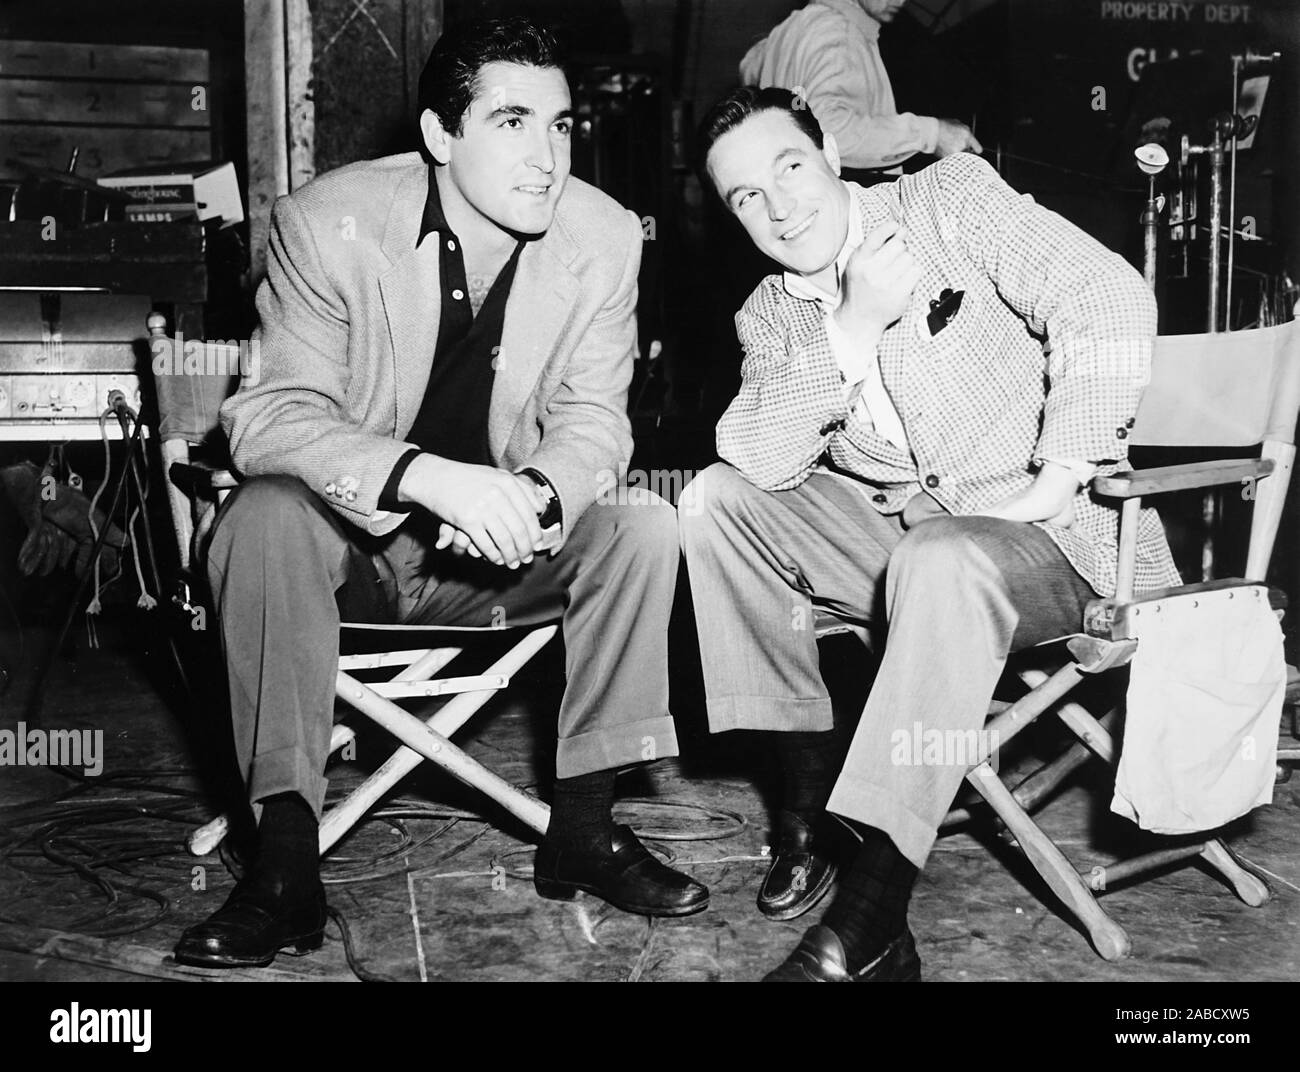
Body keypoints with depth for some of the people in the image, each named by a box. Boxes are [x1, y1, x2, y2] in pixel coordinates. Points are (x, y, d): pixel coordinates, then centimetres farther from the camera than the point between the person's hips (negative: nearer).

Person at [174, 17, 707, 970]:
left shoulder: (606, 237, -8)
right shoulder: (329, 221, -16)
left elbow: (592, 417, -3)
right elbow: (271, 413, -20)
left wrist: (530, 494, -28)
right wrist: (436, 478, -37)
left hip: (501, 544, 3)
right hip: (349, 535, -2)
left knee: (643, 528, -21)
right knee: (264, 519, -32)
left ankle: (583, 826, -7)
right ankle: (287, 866, -25)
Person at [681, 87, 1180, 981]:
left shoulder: (952, 198, -5)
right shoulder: (769, 318, 7)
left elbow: (1108, 301, -16)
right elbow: (759, 462, -11)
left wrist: (1058, 480, -19)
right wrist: (855, 328, -18)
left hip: (1051, 533, -5)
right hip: (898, 529, 5)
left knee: (940, 561, -37)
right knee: (715, 503, -7)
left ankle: (870, 928, -33)